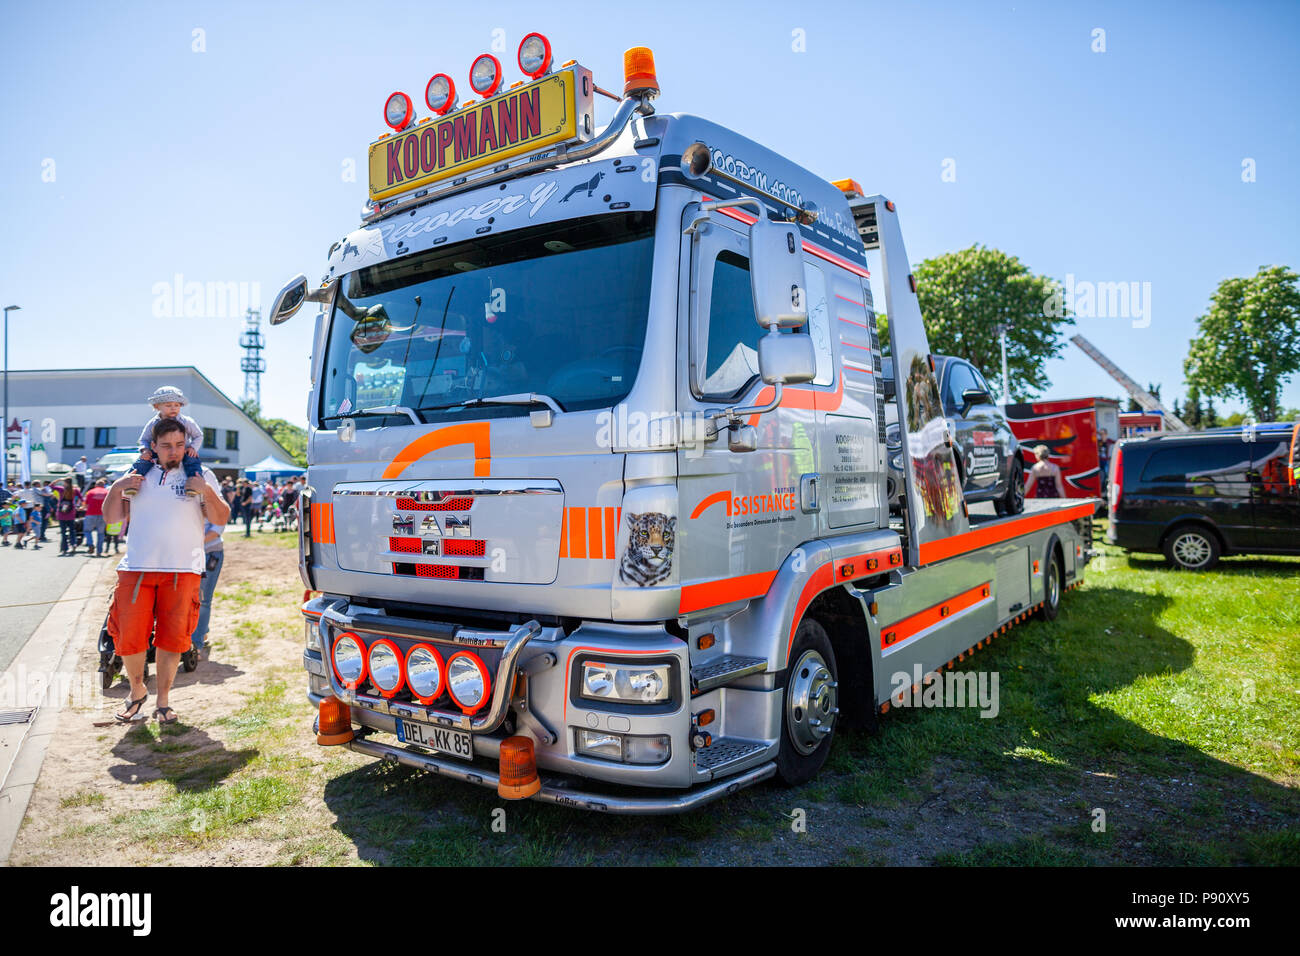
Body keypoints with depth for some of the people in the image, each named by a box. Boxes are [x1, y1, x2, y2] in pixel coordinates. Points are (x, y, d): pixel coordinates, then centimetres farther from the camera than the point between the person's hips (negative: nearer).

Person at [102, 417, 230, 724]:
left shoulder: (201, 475, 7)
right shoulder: (138, 475, 14)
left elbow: (221, 519, 0)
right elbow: (112, 516, 14)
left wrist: (207, 492, -15)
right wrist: (116, 488, -3)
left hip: (182, 571, -2)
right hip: (136, 569, 2)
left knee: (172, 637, 1)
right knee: (128, 636, 0)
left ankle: (163, 701, 14)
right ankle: (137, 691, 24)